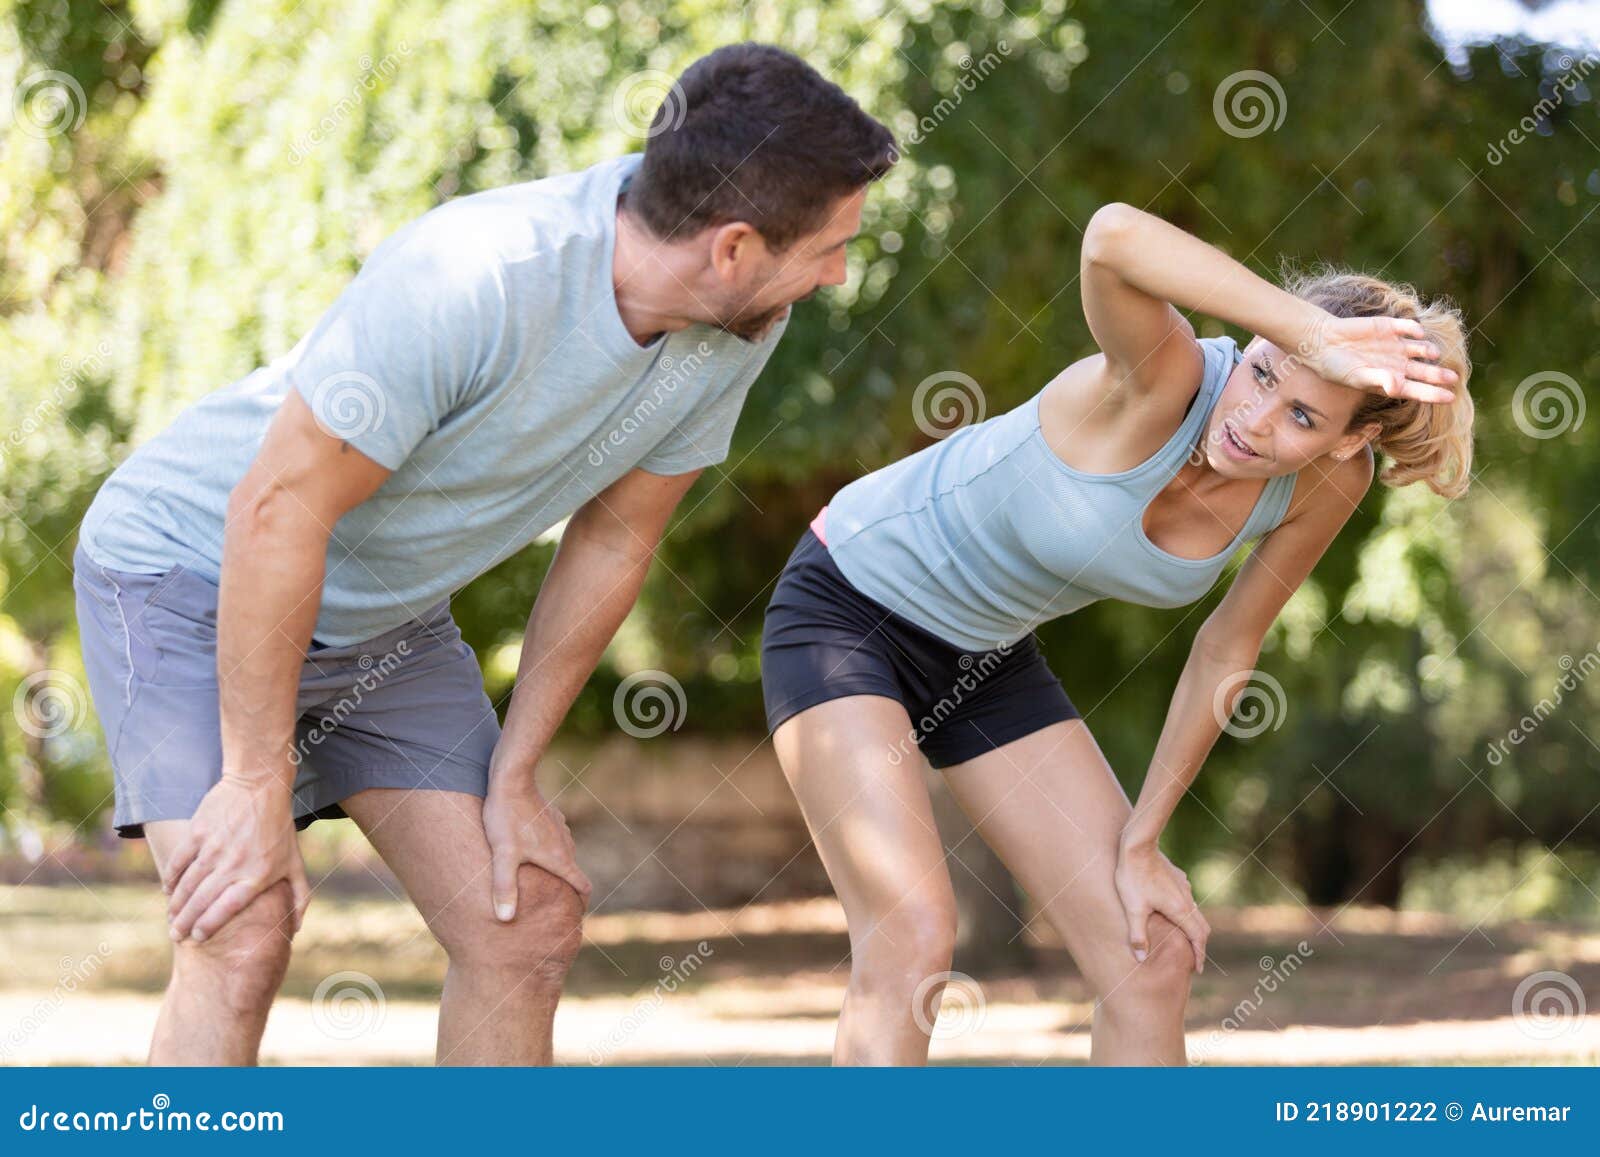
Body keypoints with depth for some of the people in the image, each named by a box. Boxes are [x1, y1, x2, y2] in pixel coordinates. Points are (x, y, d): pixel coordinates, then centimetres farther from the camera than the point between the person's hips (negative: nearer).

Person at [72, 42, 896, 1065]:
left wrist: (514, 772, 2)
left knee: (529, 923, 1)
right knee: (243, 933, -21)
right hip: (194, 568, -7)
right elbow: (278, 511, -29)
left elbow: (613, 539, -1)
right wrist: (259, 783, -24)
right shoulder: (470, 286, -36)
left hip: (389, 618, 7)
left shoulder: (743, 327, -14)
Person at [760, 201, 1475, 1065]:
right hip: (847, 602, -7)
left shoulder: (1329, 482, -16)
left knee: (1153, 959, 1)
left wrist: (1140, 844, 2)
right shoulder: (1164, 380, -34)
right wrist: (1316, 339, -61)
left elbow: (1226, 655, -1)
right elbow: (1113, 238, -58)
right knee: (913, 933, -24)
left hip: (985, 657, 7)